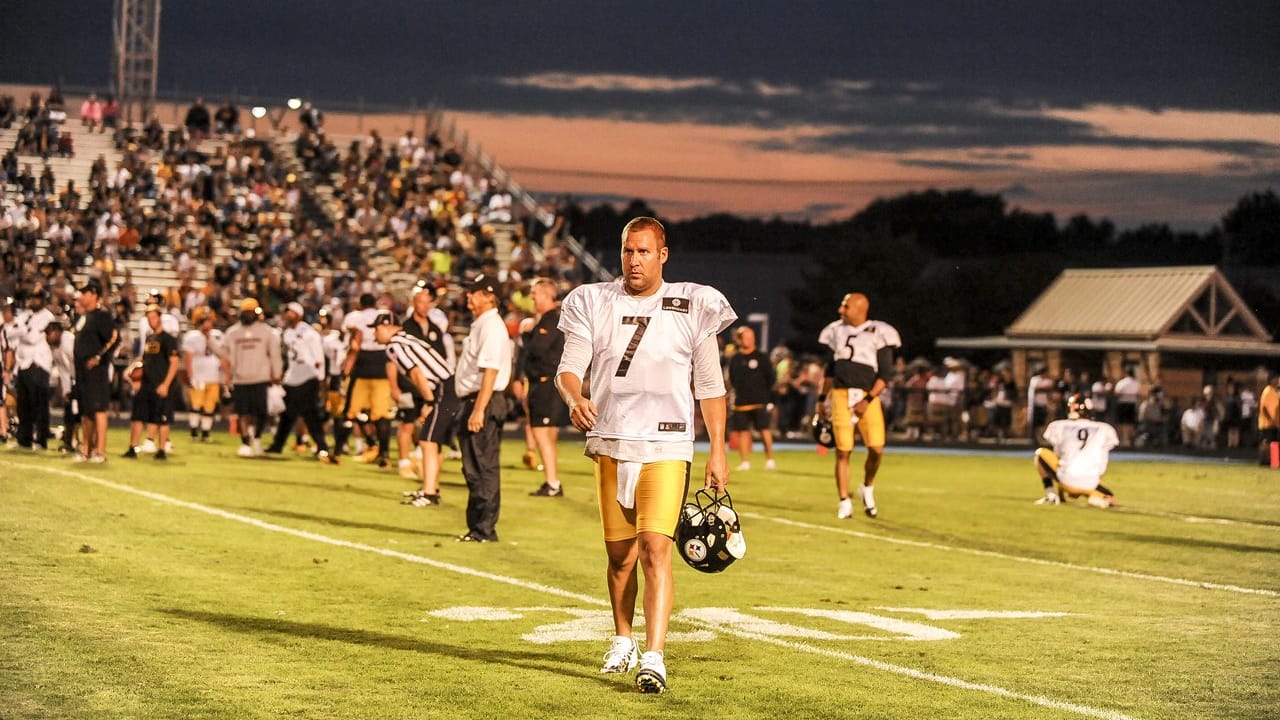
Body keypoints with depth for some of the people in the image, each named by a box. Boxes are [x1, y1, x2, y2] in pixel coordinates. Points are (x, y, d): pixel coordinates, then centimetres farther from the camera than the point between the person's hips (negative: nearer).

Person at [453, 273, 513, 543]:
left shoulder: (492, 327, -14)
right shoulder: (479, 325, 18)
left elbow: (490, 371, -22)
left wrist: (479, 409, -26)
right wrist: (469, 408, 17)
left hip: (484, 402, -11)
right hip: (472, 403, 11)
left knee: (484, 469, -8)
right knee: (473, 469, 14)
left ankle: (485, 530, -6)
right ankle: (476, 526, 19)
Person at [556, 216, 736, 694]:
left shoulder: (692, 307, 0)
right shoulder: (594, 304, 4)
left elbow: (710, 386, 5)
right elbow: (568, 369, -3)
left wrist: (718, 452, 2)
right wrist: (575, 399, -26)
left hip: (666, 448, -2)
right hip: (610, 444, 3)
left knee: (655, 548, -16)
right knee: (619, 554, 12)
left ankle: (654, 657, -19)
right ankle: (623, 642, 32)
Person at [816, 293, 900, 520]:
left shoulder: (878, 335, -3)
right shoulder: (838, 331, 11)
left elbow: (885, 374, -6)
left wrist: (868, 400, -15)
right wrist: (823, 398, 17)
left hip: (867, 398, -3)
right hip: (841, 396, 3)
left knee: (876, 449, -11)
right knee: (843, 451, -3)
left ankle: (868, 488, 17)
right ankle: (844, 503, 3)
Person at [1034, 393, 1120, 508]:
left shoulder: (1059, 426, 12)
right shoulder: (1105, 430, 14)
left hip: (1067, 479, -2)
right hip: (1091, 484, 2)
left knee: (1041, 453, 21)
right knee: (1109, 500, 33)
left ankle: (1051, 495, 12)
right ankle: (1097, 496, -3)